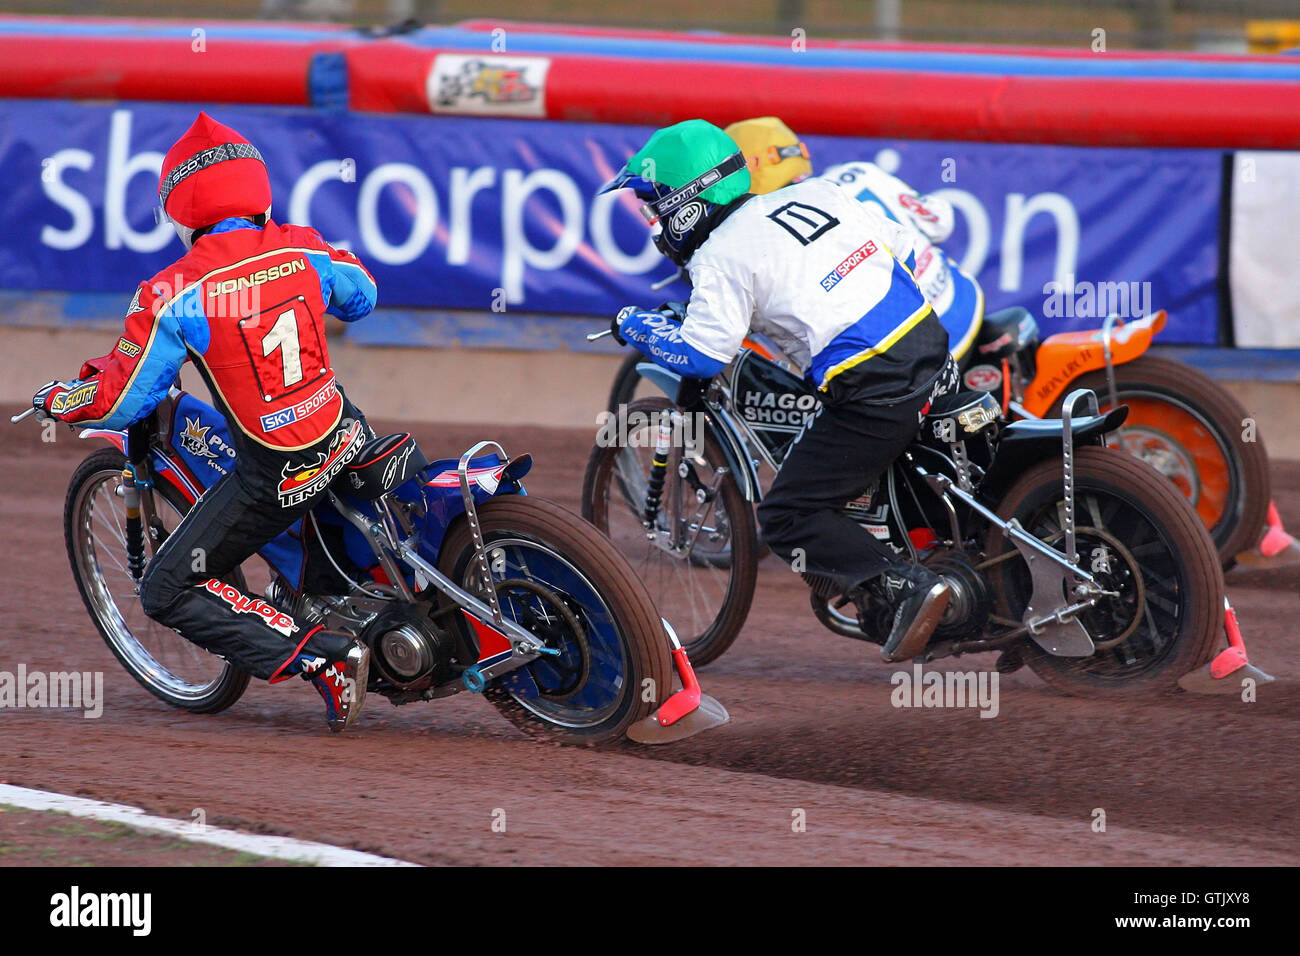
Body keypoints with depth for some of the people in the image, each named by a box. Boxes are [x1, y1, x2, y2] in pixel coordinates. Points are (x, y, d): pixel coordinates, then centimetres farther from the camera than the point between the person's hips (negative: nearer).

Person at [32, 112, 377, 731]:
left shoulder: (170, 297, -16)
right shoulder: (303, 249, -3)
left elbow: (117, 404, -11)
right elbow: (362, 297, 19)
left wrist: (58, 401, 10)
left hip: (273, 480, -6)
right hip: (347, 441, 6)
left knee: (167, 593, 6)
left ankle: (322, 660, -9)